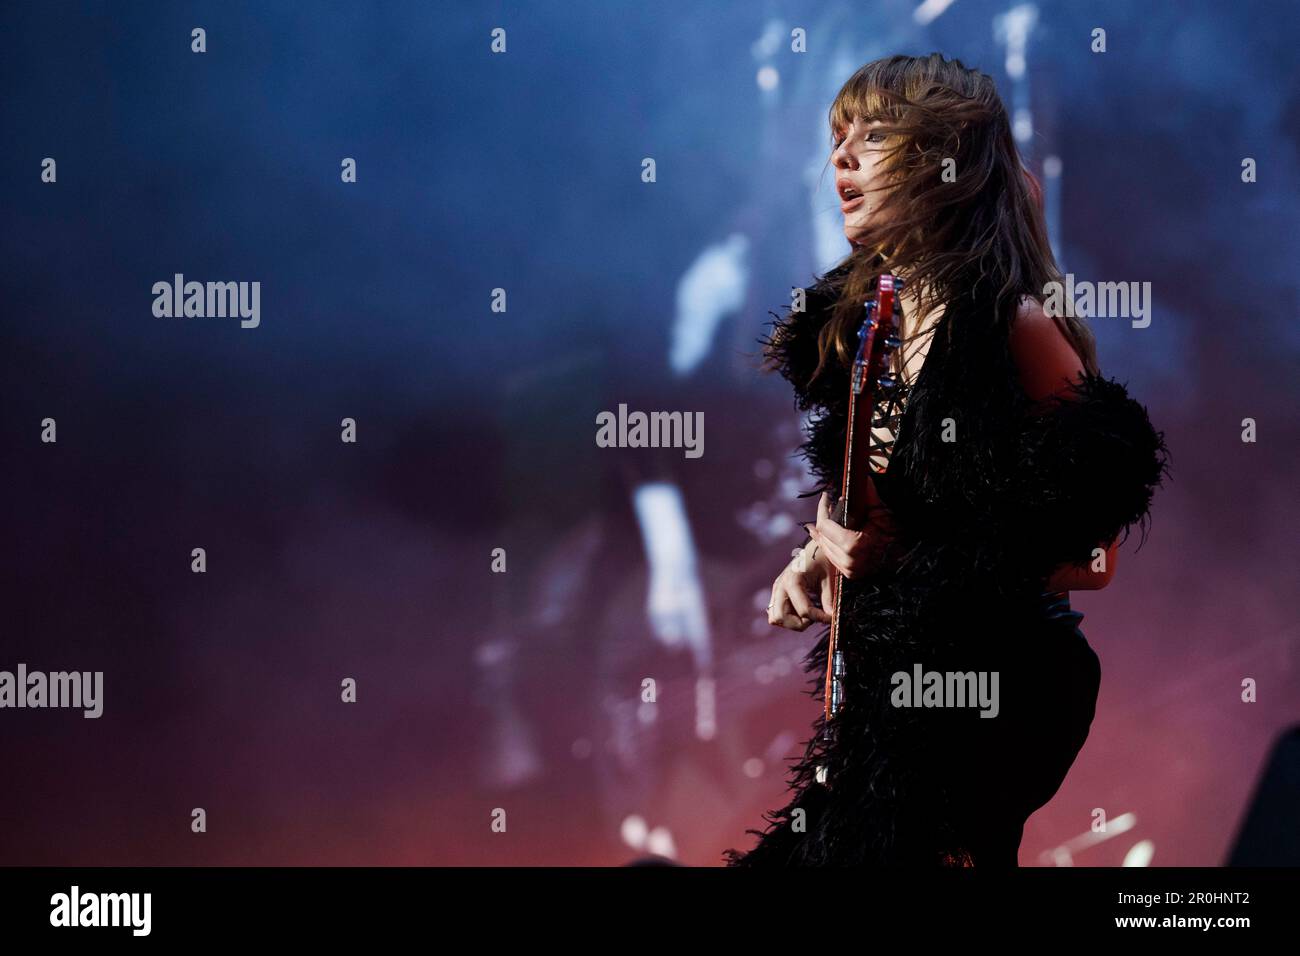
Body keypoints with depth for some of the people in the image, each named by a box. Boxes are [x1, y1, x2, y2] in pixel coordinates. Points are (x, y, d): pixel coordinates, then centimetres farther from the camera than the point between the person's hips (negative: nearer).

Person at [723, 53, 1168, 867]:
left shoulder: (1012, 324, -17)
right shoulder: (862, 314, 5)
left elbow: (1093, 554, -16)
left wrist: (906, 554, -21)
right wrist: (823, 550, 1)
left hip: (995, 691, -7)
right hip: (888, 675, 8)